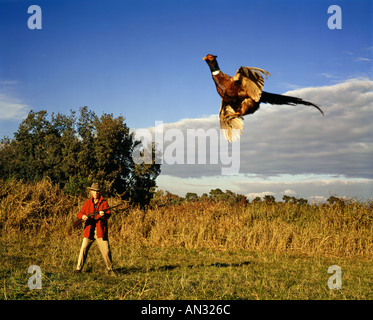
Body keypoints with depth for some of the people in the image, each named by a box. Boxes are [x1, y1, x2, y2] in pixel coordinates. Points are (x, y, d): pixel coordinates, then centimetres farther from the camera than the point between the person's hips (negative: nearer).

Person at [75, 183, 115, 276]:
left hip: (101, 231, -2)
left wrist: (104, 214, -32)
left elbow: (108, 214, -8)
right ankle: (78, 269, 10)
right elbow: (80, 213, 6)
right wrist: (83, 216, -18)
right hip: (89, 231, 2)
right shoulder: (87, 203, 11)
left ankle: (110, 270, 10)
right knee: (83, 249, -2)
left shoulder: (104, 202, 4)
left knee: (106, 251, -3)